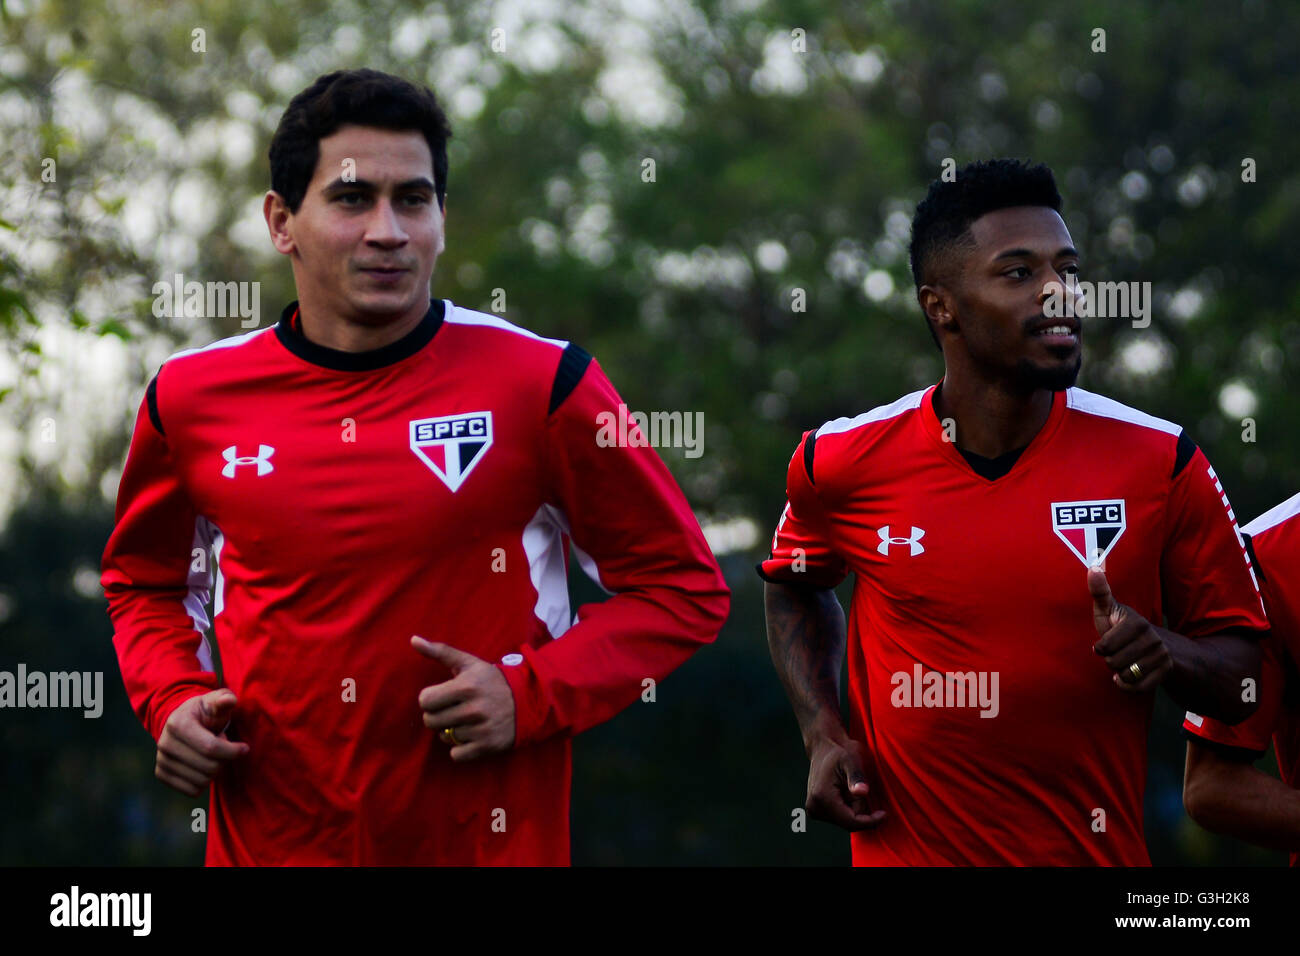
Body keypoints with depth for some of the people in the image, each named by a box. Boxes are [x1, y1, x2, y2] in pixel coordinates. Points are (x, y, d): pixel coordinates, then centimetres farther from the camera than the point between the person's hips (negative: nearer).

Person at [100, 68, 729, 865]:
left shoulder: (541, 383, -8)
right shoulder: (193, 398, 0)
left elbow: (685, 588, -1)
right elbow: (145, 580, 18)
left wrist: (531, 694, -13)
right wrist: (172, 698, 0)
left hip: (489, 839, -2)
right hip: (265, 837, 2)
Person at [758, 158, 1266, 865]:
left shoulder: (1159, 462, -7)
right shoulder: (843, 462, -6)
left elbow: (1241, 679, -1)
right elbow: (795, 585, 15)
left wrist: (1166, 654, -21)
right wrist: (823, 733, 2)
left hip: (1098, 848, 1)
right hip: (902, 846, -1)